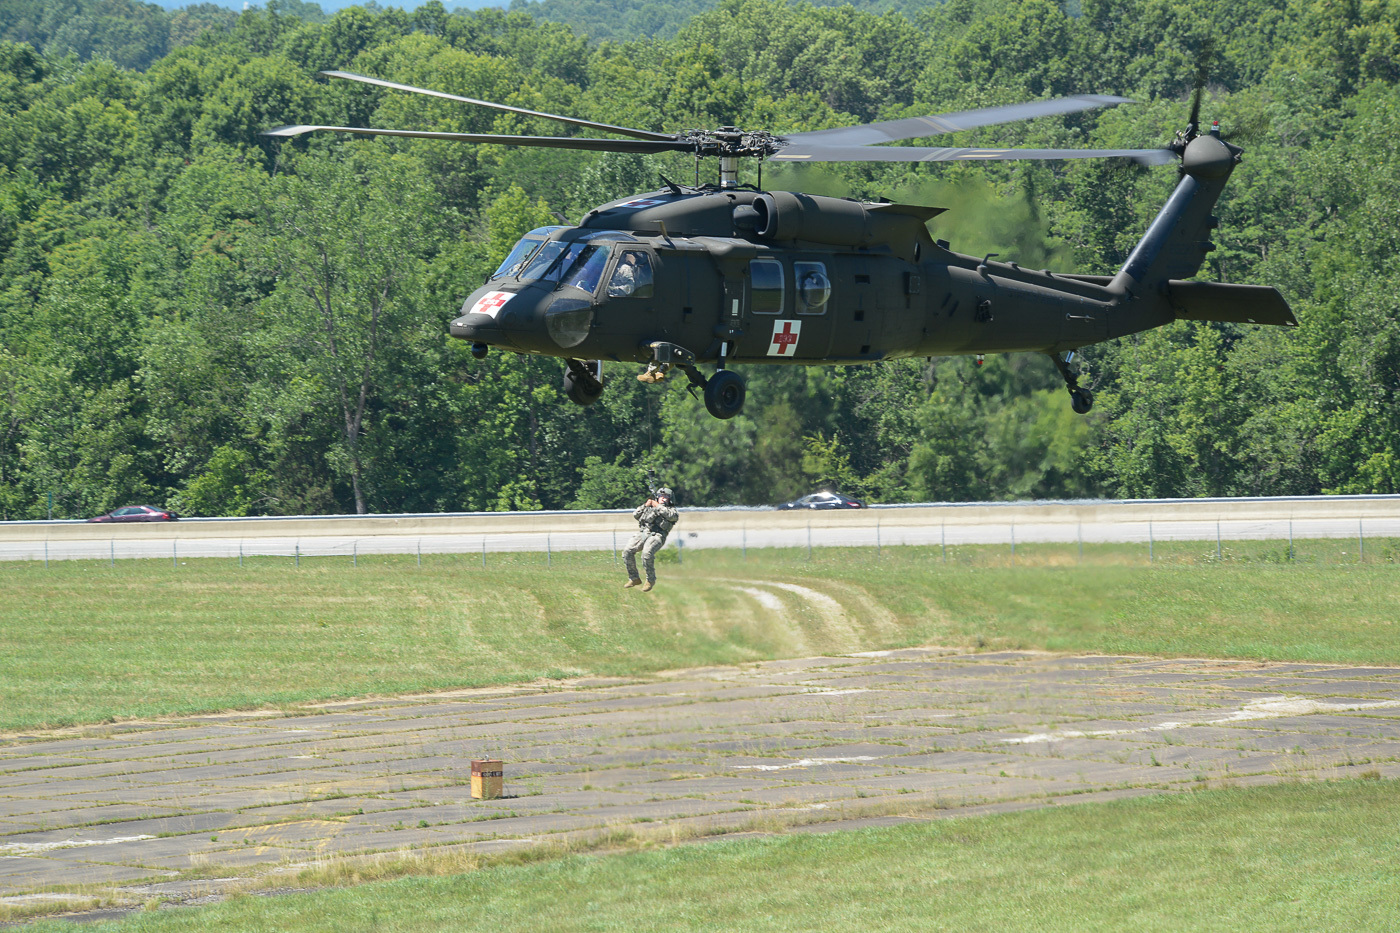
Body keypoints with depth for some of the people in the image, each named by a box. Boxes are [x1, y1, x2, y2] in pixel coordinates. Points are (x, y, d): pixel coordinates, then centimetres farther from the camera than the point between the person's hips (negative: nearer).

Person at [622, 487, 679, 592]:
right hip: (642, 533, 5)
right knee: (628, 551, -18)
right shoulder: (650, 508, 30)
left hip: (657, 536, -5)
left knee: (647, 554, -32)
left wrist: (658, 506, 0)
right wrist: (645, 506, 11)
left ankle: (651, 580, -16)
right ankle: (634, 578, -6)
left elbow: (672, 516, -7)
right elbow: (636, 515, 24)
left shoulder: (671, 509, 16)